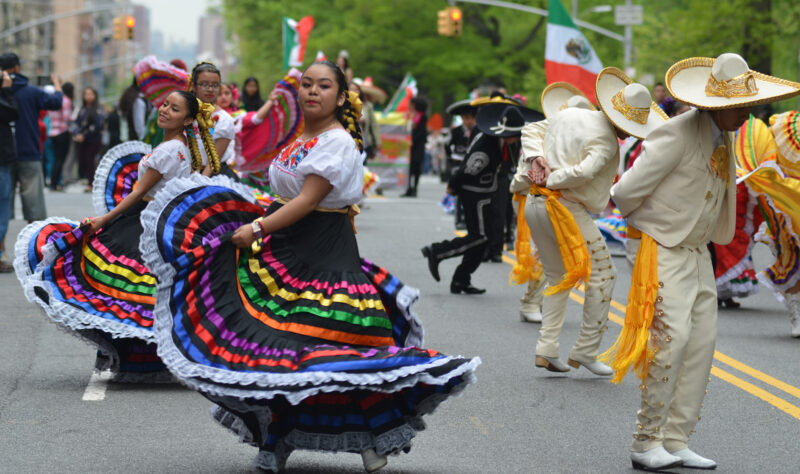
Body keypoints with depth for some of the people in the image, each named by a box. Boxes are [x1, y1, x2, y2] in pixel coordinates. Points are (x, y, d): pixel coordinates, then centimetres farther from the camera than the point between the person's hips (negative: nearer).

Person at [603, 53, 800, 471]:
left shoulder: (723, 136, 8)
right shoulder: (677, 135, -20)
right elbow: (626, 192, -17)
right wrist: (639, 220, 3)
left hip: (697, 252, 9)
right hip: (662, 249, -9)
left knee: (702, 343, 5)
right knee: (671, 337, -16)